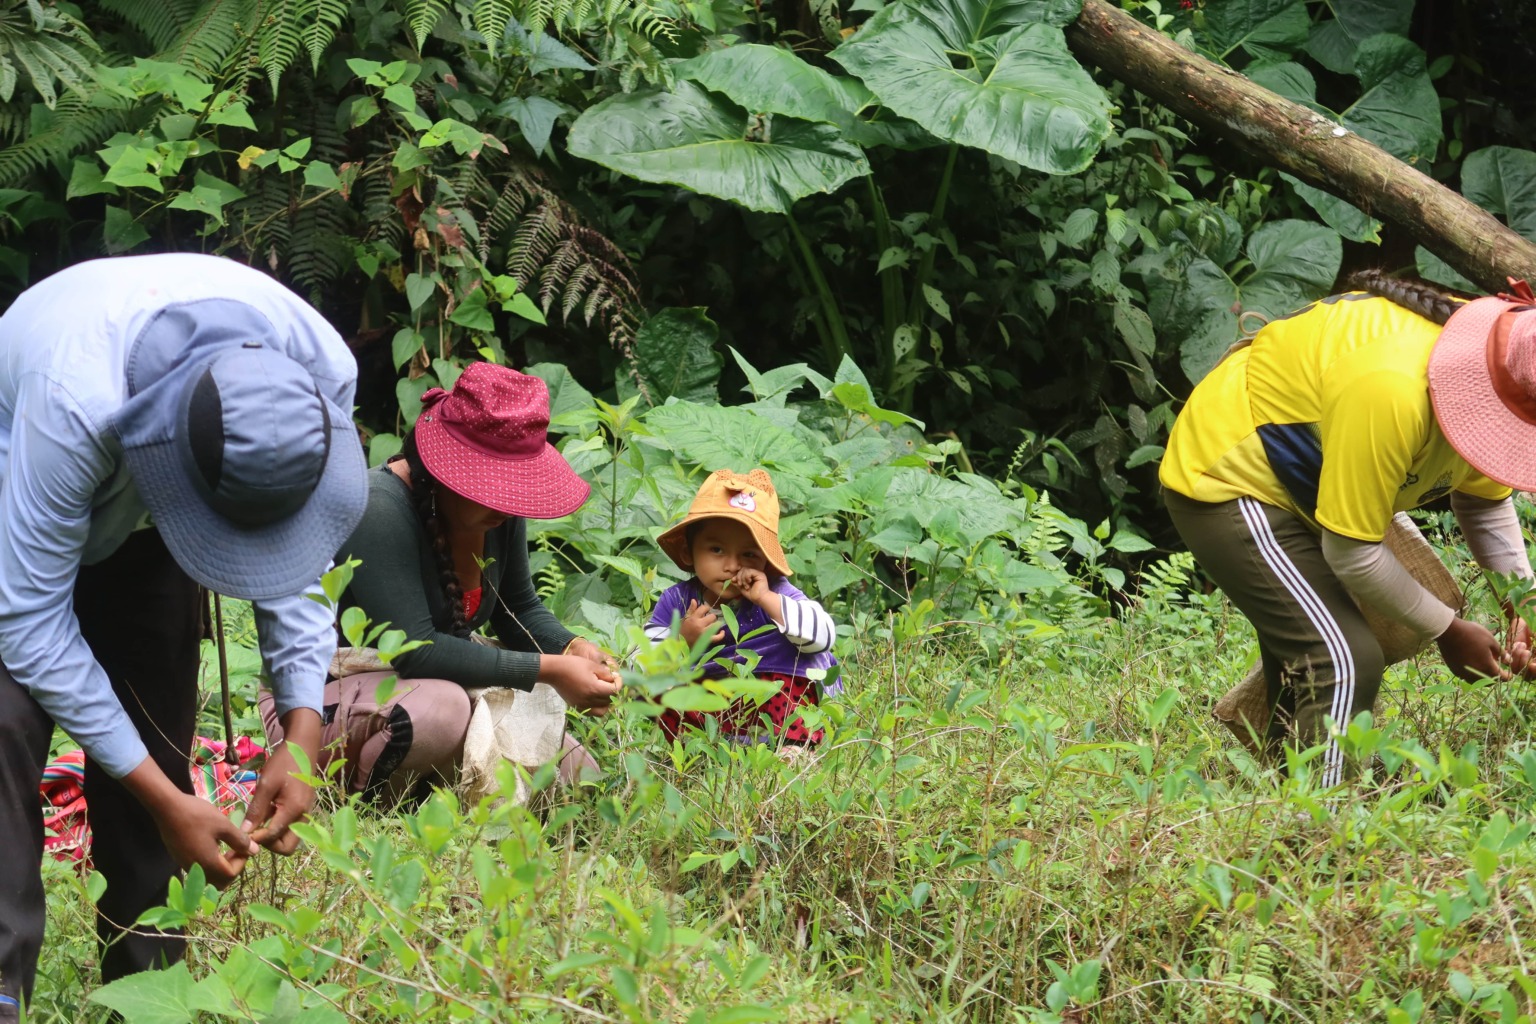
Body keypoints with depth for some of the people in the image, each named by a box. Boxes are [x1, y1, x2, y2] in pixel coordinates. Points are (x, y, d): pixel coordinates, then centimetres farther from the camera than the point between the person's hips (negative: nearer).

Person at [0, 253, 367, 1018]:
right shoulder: (73, 406, -45)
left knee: (154, 735, -3)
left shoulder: (324, 372, -30)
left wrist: (302, 733, -24)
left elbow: (297, 553, -13)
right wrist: (166, 800, -35)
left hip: (140, 510, 4)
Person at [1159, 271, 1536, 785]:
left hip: (1295, 487, 10)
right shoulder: (1390, 392, -41)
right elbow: (1353, 554, -29)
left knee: (1300, 673, 20)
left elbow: (1485, 501, 5)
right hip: (1226, 484, -10)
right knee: (1343, 664, -18)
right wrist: (1447, 630, -16)